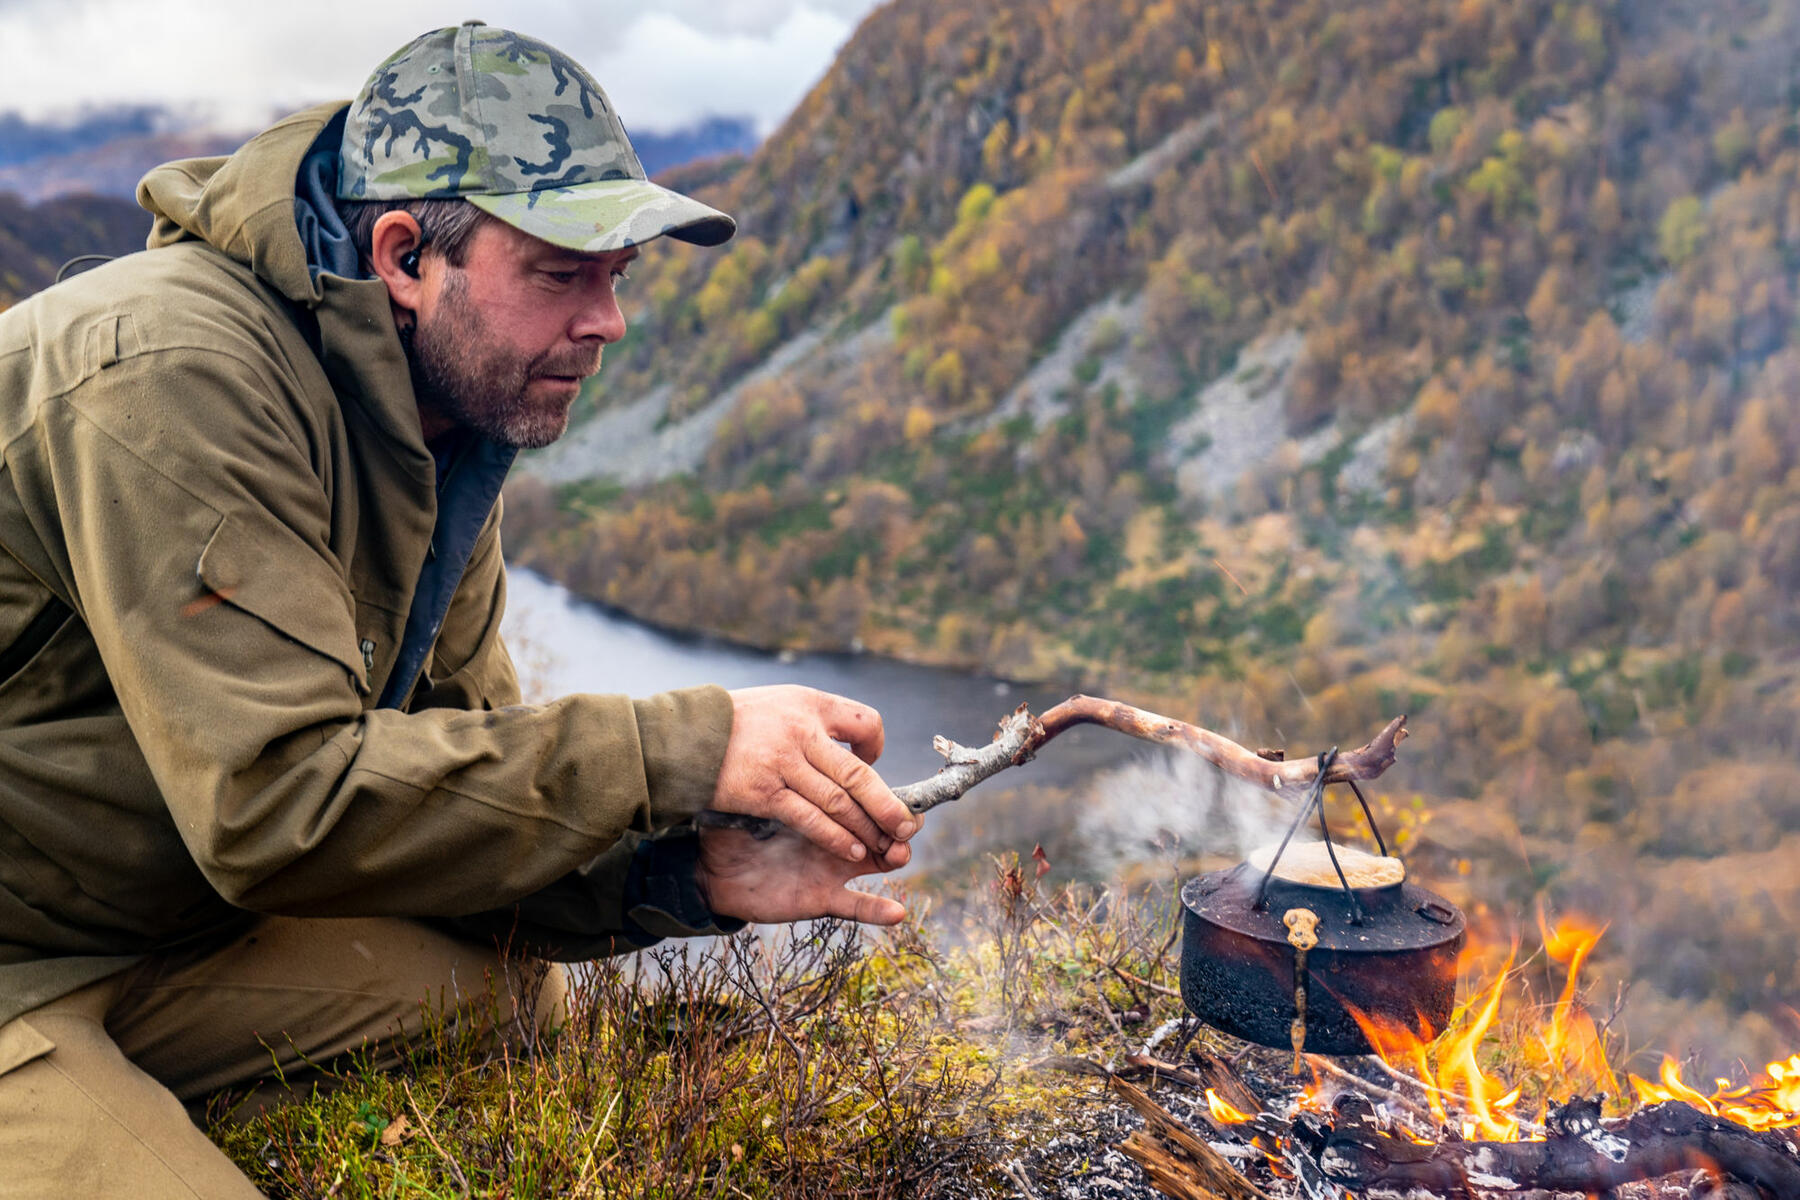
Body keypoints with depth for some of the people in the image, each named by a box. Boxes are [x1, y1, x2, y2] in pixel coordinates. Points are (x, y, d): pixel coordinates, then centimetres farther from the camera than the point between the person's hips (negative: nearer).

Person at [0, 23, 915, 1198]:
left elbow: (456, 777, 1)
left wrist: (689, 870, -16)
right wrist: (684, 752, -28)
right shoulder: (174, 373, -24)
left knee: (510, 995, -4)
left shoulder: (449, 429, 3)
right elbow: (277, 805, -29)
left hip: (163, 937, 9)